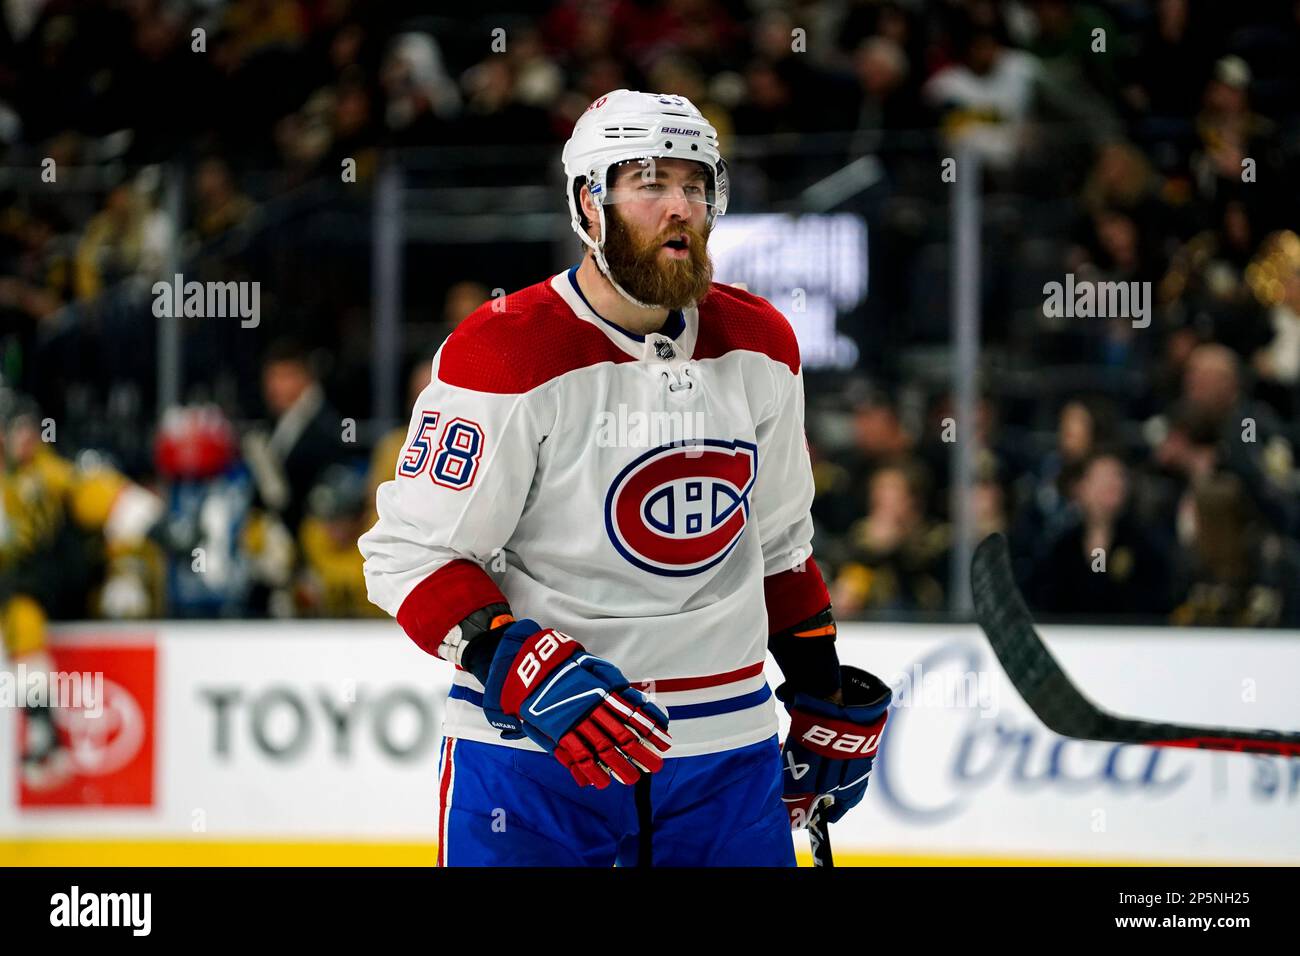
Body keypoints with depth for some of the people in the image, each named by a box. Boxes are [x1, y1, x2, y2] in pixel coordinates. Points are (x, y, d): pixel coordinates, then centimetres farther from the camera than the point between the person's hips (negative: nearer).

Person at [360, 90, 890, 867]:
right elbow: (411, 555, -12)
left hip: (728, 757, 5)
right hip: (528, 755, -4)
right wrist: (523, 670, -23)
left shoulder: (760, 346, 7)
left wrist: (824, 689, 18)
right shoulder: (508, 355, -12)